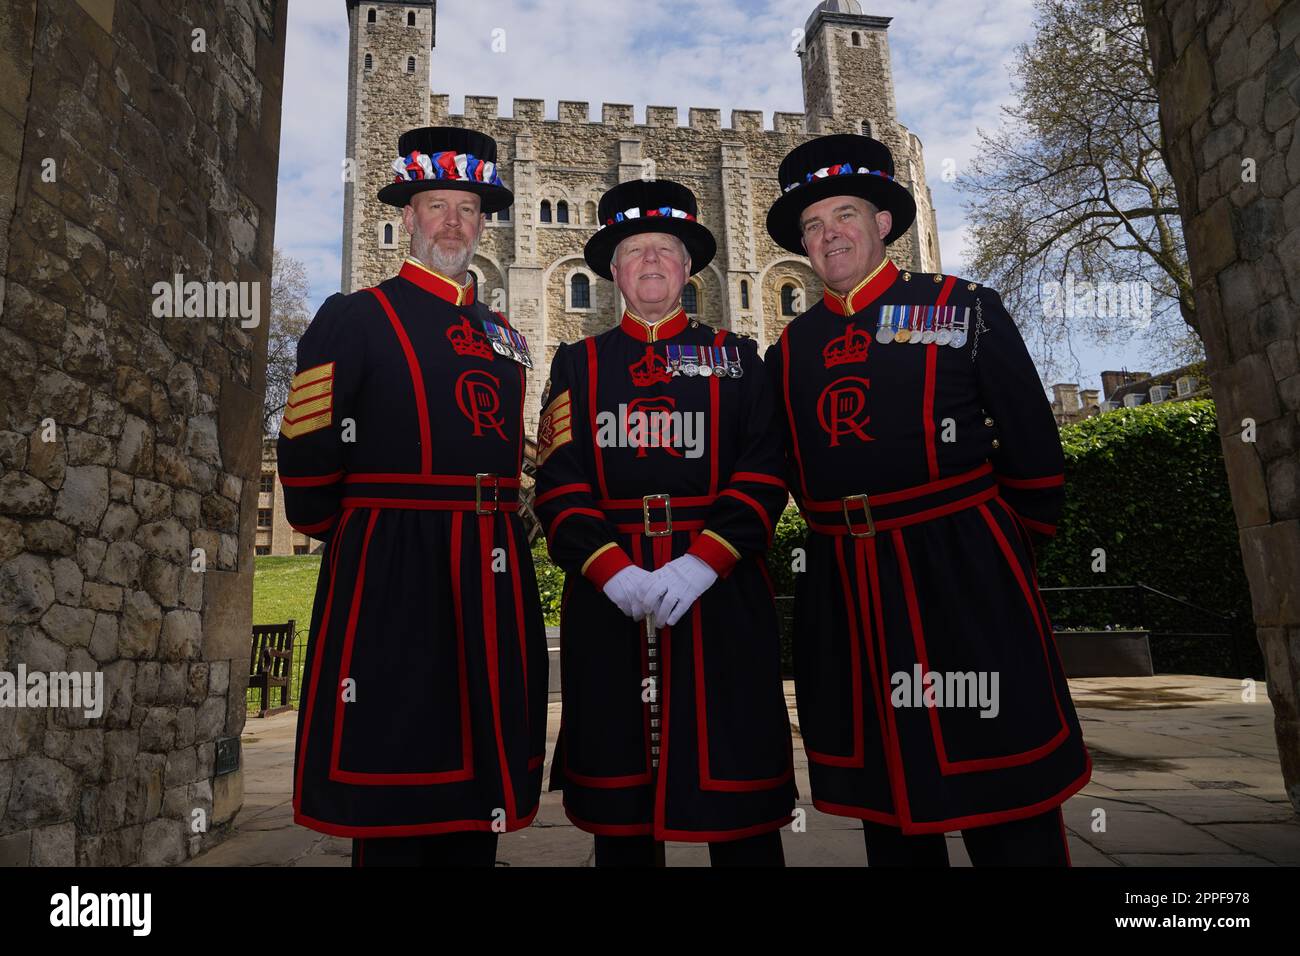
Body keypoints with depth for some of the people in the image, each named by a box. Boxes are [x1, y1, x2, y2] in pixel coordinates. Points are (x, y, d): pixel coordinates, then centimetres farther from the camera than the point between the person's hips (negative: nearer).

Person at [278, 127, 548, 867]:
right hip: (391, 576, -5)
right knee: (392, 802, 4)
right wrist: (354, 538, 6)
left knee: (478, 787, 13)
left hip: (496, 580, 5)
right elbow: (307, 459, -3)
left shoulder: (505, 338, 18)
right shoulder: (353, 319, 0)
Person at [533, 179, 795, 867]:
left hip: (720, 594, 0)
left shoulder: (737, 356, 11)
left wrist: (701, 563, -14)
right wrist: (613, 571, -13)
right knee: (618, 803, 11)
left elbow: (764, 474, -1)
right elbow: (558, 482, 1)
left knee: (738, 803, 6)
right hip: (607, 595, 1)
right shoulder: (578, 363, 12)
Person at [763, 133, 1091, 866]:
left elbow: (1035, 450, 2)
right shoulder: (790, 350, 10)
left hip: (961, 579, -3)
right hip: (844, 596, 4)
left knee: (1007, 806, 6)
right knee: (883, 802, 16)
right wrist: (852, 546, 12)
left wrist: (1004, 554, 8)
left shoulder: (966, 308, 1)